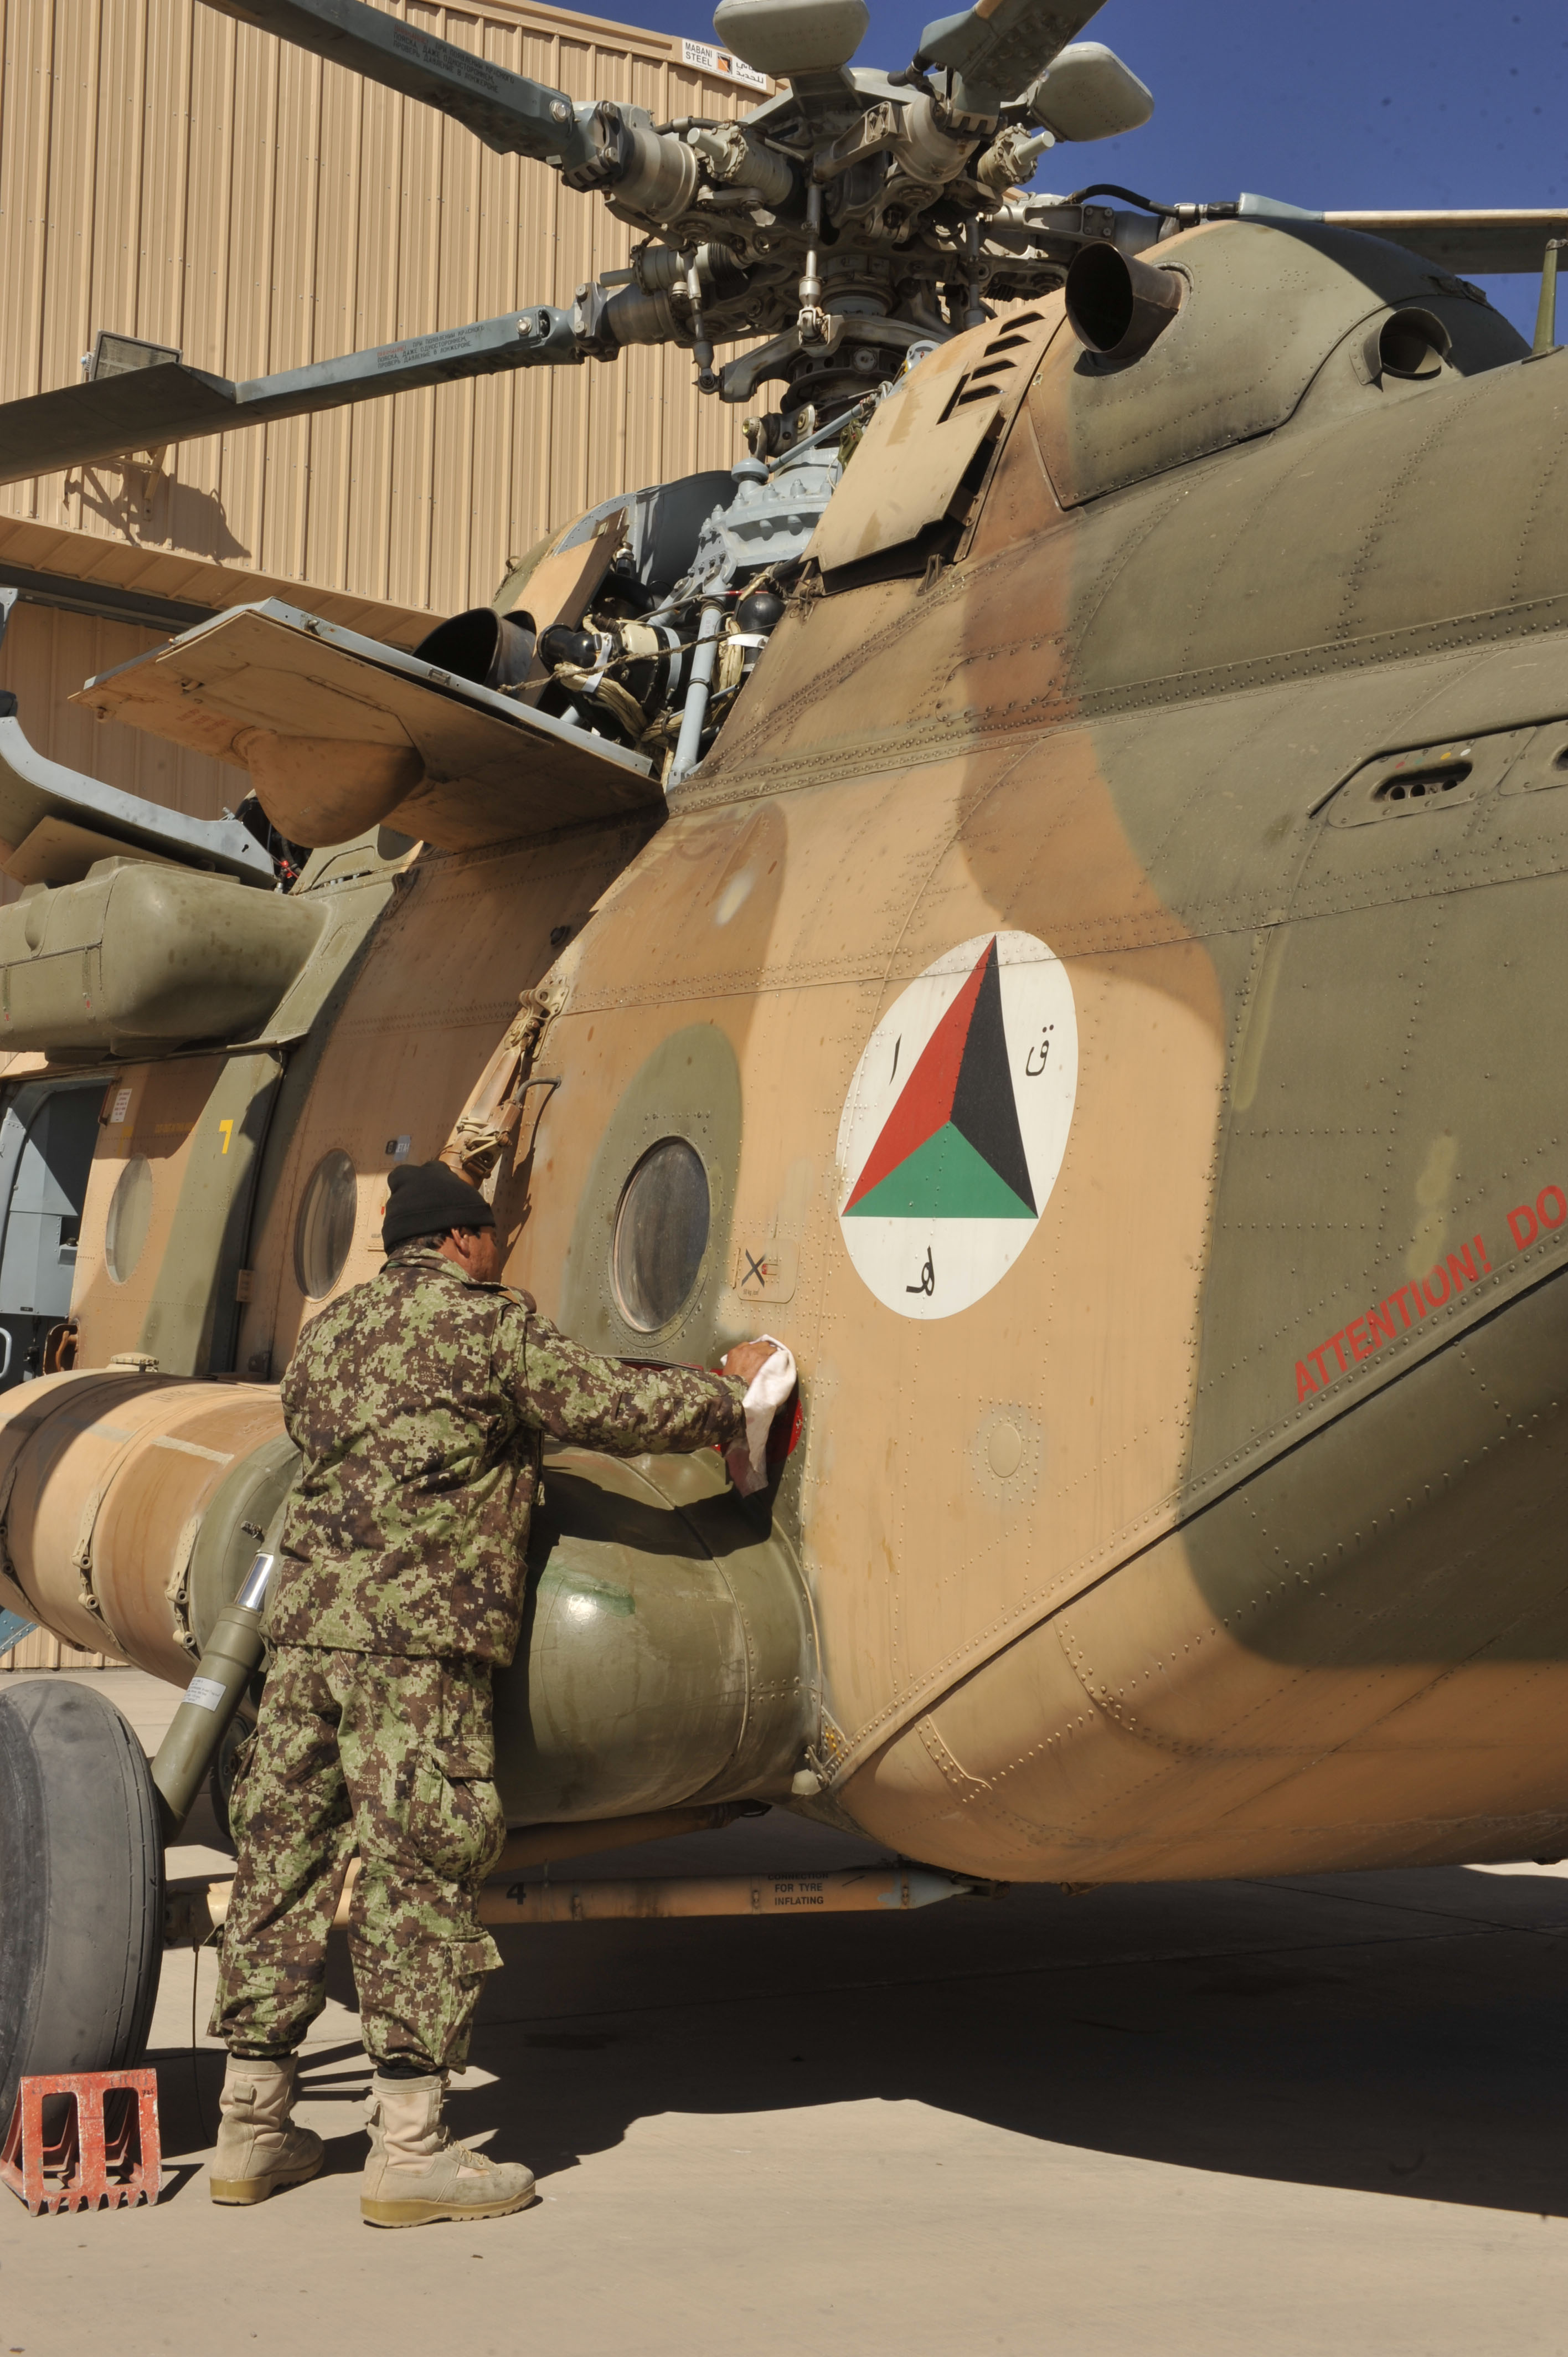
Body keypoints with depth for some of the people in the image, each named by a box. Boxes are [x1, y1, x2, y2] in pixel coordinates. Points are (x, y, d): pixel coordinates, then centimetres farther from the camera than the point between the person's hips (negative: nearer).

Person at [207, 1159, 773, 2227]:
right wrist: (728, 1391, 14)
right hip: (415, 1633, -8)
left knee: (286, 1859, 11)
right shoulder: (490, 1322, -1)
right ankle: (409, 2148, -1)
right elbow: (612, 1408, -3)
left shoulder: (328, 1333, 20)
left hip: (306, 1616, 8)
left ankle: (252, 2127, 19)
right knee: (417, 1870, -4)